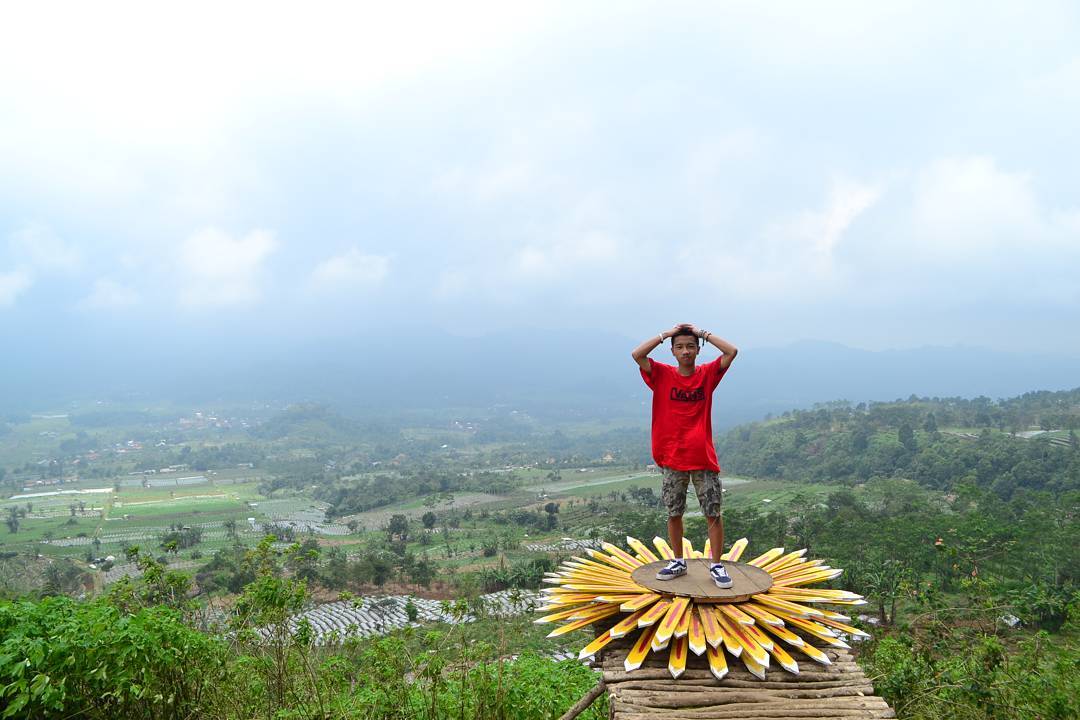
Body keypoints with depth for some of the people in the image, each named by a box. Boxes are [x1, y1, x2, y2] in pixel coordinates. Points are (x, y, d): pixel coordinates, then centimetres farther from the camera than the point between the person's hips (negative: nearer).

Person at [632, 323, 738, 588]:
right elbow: (637, 355, -13)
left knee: (714, 514, 3)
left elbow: (732, 351, -9)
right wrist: (666, 334, -8)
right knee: (673, 513, 11)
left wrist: (703, 333, -3)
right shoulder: (662, 375, 0)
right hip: (672, 459, 0)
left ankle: (717, 566, 16)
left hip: (703, 458, 0)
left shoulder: (708, 374, 2)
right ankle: (678, 562, 27)